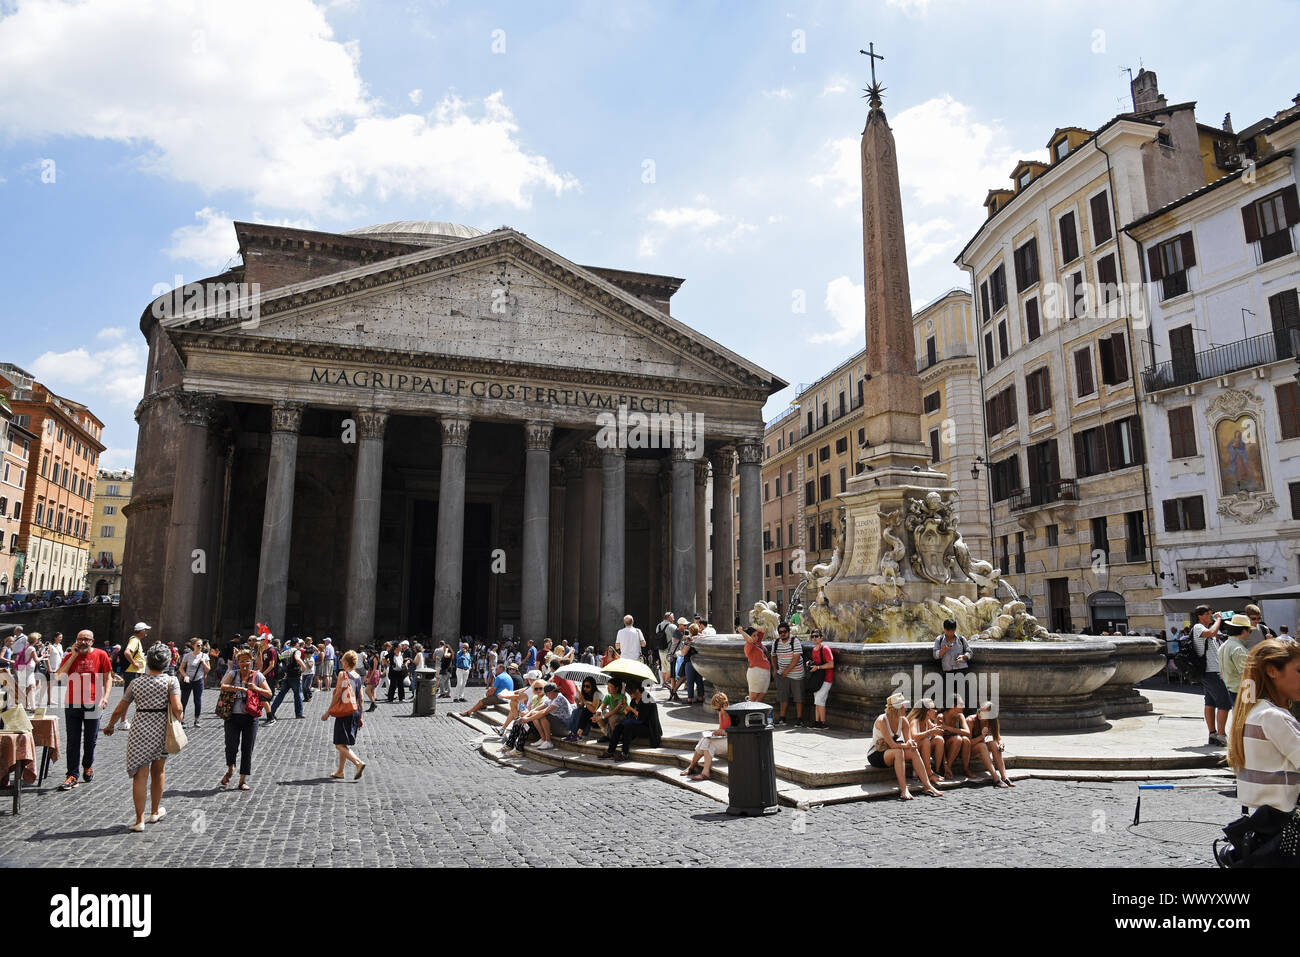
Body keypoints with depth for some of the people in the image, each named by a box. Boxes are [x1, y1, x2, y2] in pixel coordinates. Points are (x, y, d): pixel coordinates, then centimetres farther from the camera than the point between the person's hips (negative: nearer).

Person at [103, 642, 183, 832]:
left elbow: (119, 710, 10)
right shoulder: (171, 681, -5)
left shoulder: (136, 683, 3)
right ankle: (155, 812, 33)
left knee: (140, 776, 4)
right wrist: (179, 721, 2)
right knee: (157, 773, 18)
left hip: (140, 731, 0)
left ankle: (139, 820, 3)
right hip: (161, 731, 0)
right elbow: (176, 708, -16)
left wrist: (110, 726, 27)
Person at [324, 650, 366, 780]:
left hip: (344, 713, -7)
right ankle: (340, 771, 23)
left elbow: (337, 695, -13)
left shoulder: (343, 674, -9)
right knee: (344, 744, 18)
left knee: (340, 745, -6)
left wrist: (328, 712, -7)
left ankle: (359, 763, -23)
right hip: (355, 713, 7)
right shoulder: (358, 677, 10)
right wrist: (360, 717, 19)